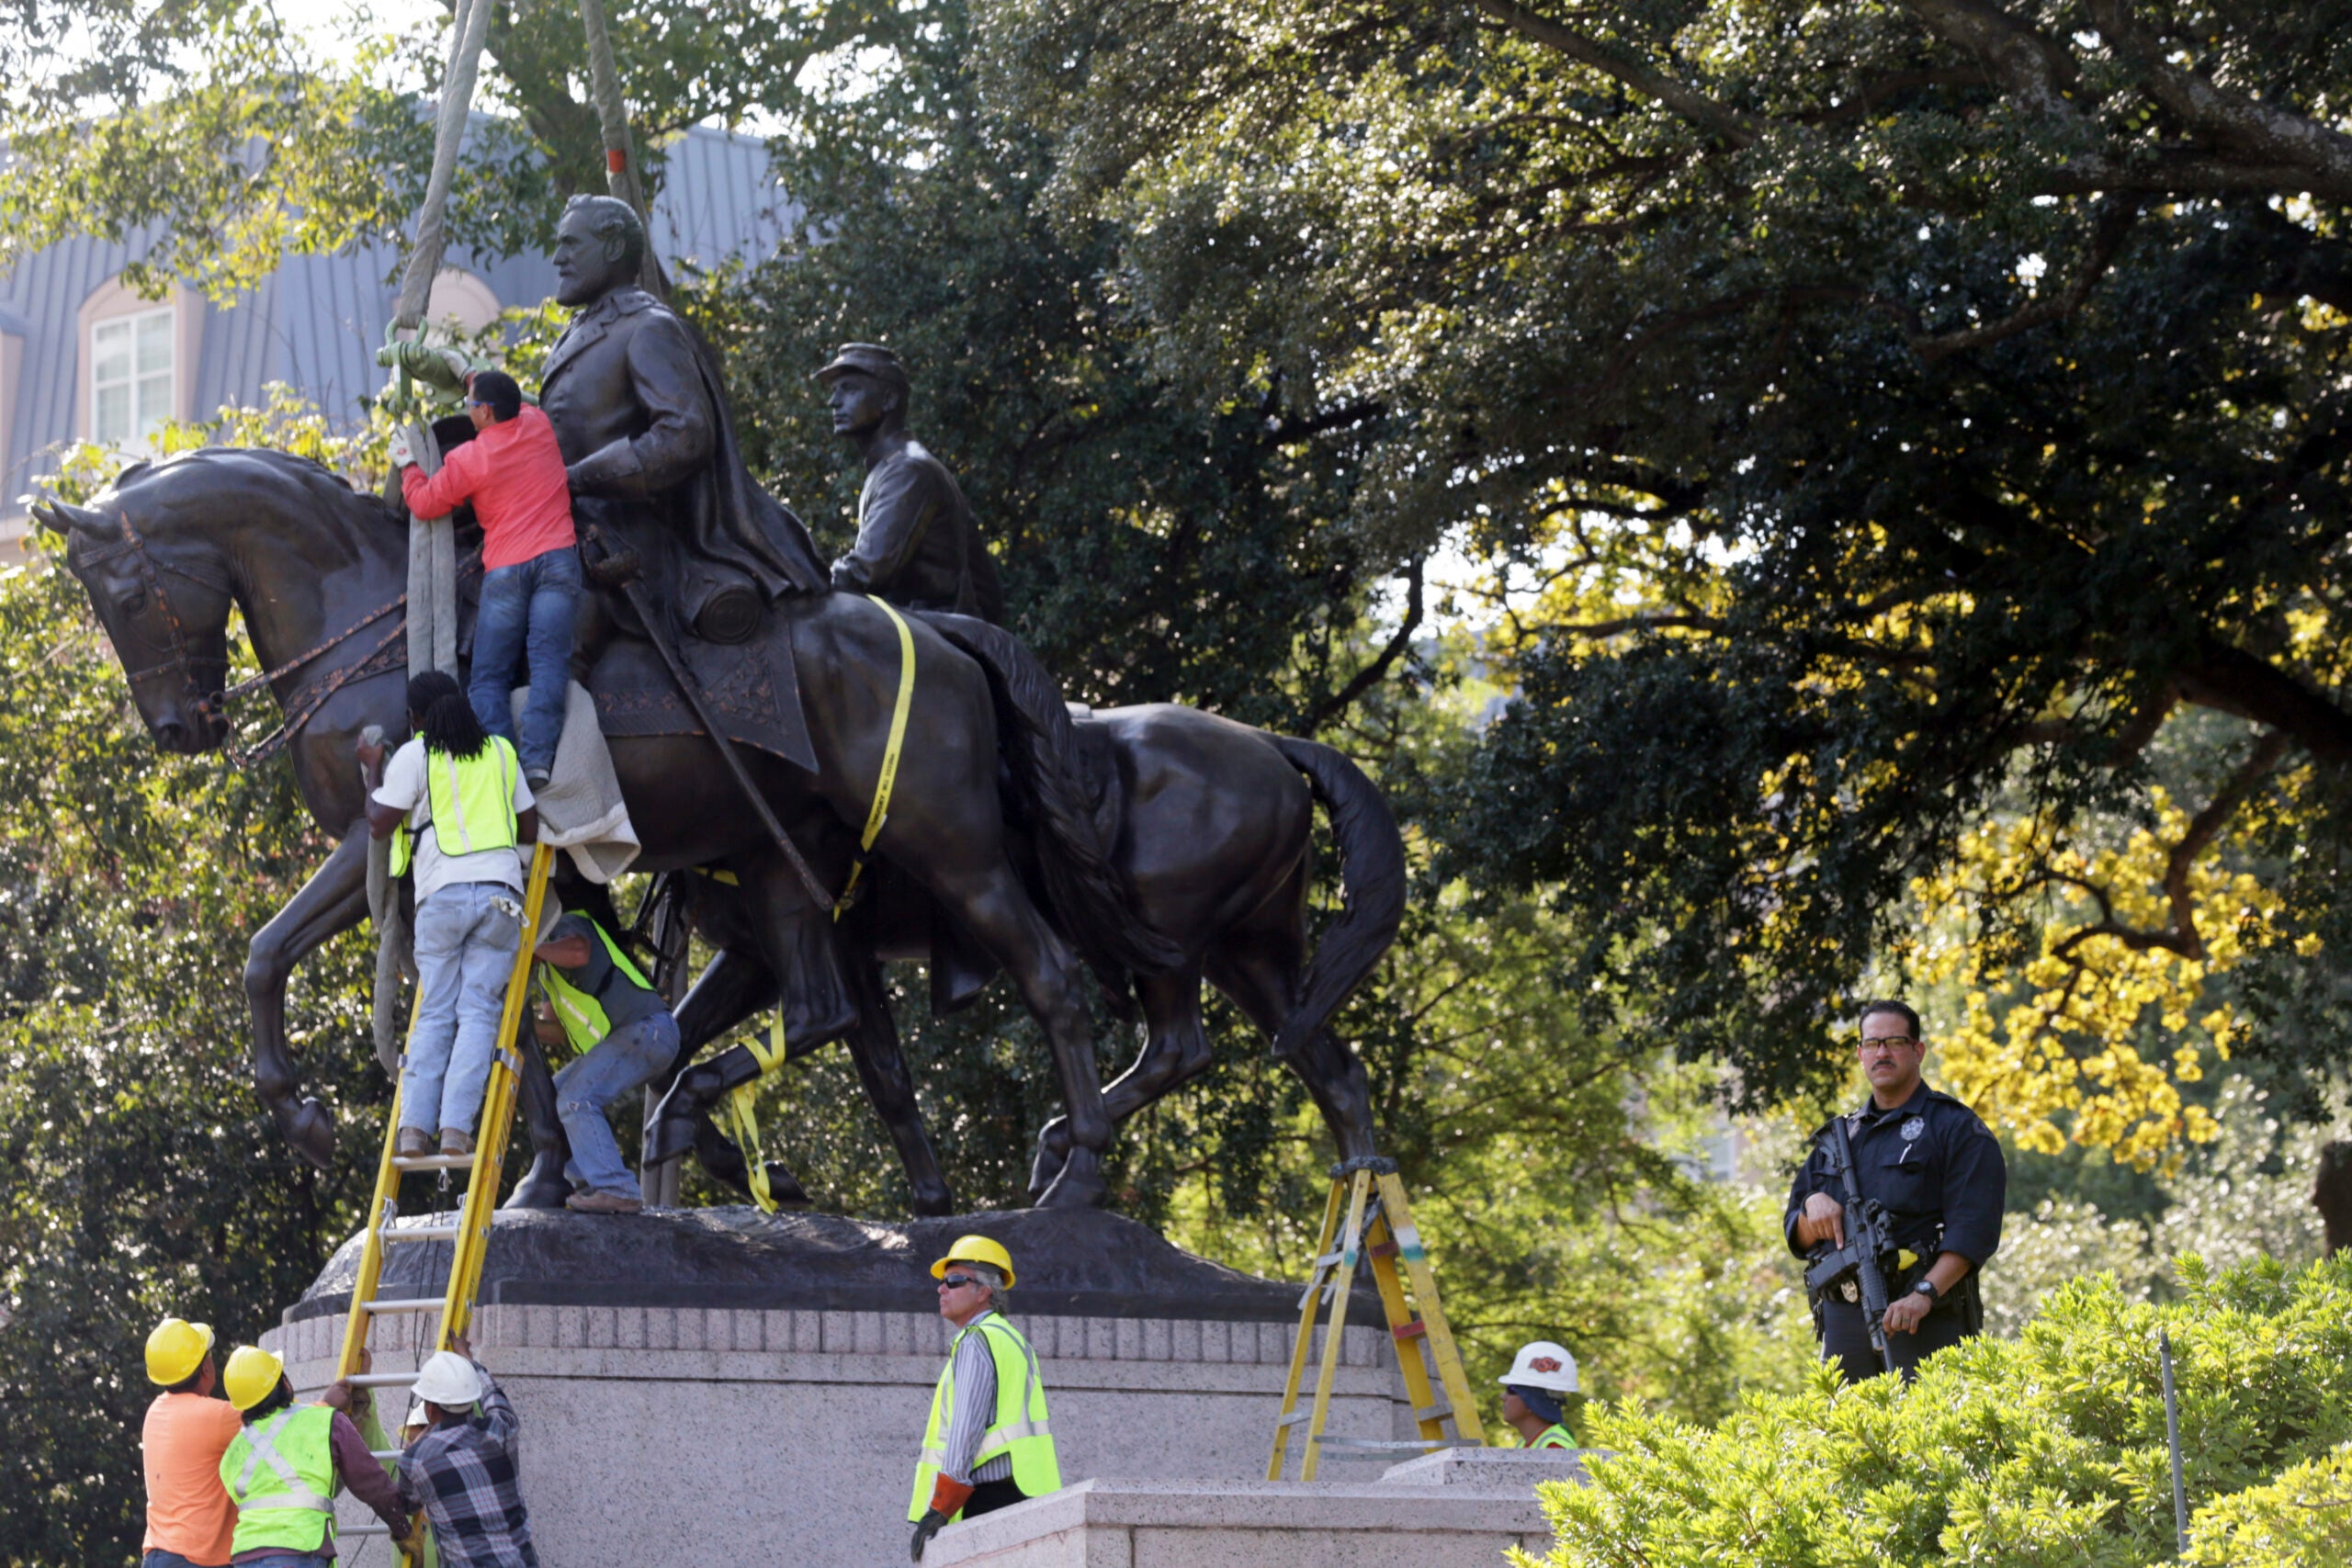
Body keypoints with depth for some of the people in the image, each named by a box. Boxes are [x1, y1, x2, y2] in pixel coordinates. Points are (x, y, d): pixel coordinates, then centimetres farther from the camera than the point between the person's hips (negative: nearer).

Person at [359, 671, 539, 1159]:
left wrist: (374, 770, 18)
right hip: (500, 890, 2)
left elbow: (380, 824, 3)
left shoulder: (414, 756, 5)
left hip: (443, 894, -2)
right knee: (479, 1013, -2)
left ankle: (414, 1127, -7)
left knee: (434, 1015, 3)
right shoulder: (500, 751, 18)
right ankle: (456, 1128, -13)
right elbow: (530, 830, 20)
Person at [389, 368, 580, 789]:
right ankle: (538, 759, -24)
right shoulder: (538, 426, 10)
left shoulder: (467, 460, -1)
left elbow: (425, 503, 14)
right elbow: (520, 406, 37)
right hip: (557, 559, 2)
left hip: (505, 570, -2)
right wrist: (483, 382, 46)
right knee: (549, 660, -9)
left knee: (490, 677, 4)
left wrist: (407, 466, 31)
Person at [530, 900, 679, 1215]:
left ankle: (615, 1190, -23)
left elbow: (578, 953, -28)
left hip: (647, 1027, -10)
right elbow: (559, 1031, 20)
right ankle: (590, 1182, 6)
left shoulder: (568, 926, -3)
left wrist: (531, 949, -15)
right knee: (554, 1097, 11)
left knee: (577, 1102, -19)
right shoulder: (548, 971, 27)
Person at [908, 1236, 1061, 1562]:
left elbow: (965, 1429, -16)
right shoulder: (1011, 1340, 24)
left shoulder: (976, 1342, -7)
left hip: (988, 1498, -10)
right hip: (1018, 1497, 10)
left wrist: (939, 1508, -17)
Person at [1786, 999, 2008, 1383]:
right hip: (1843, 1323, 6)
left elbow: (1973, 1231, -10)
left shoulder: (1956, 1128, 2)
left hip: (1924, 1322, -6)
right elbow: (1798, 1238, 21)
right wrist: (1813, 1209, -3)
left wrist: (1924, 1294, -22)